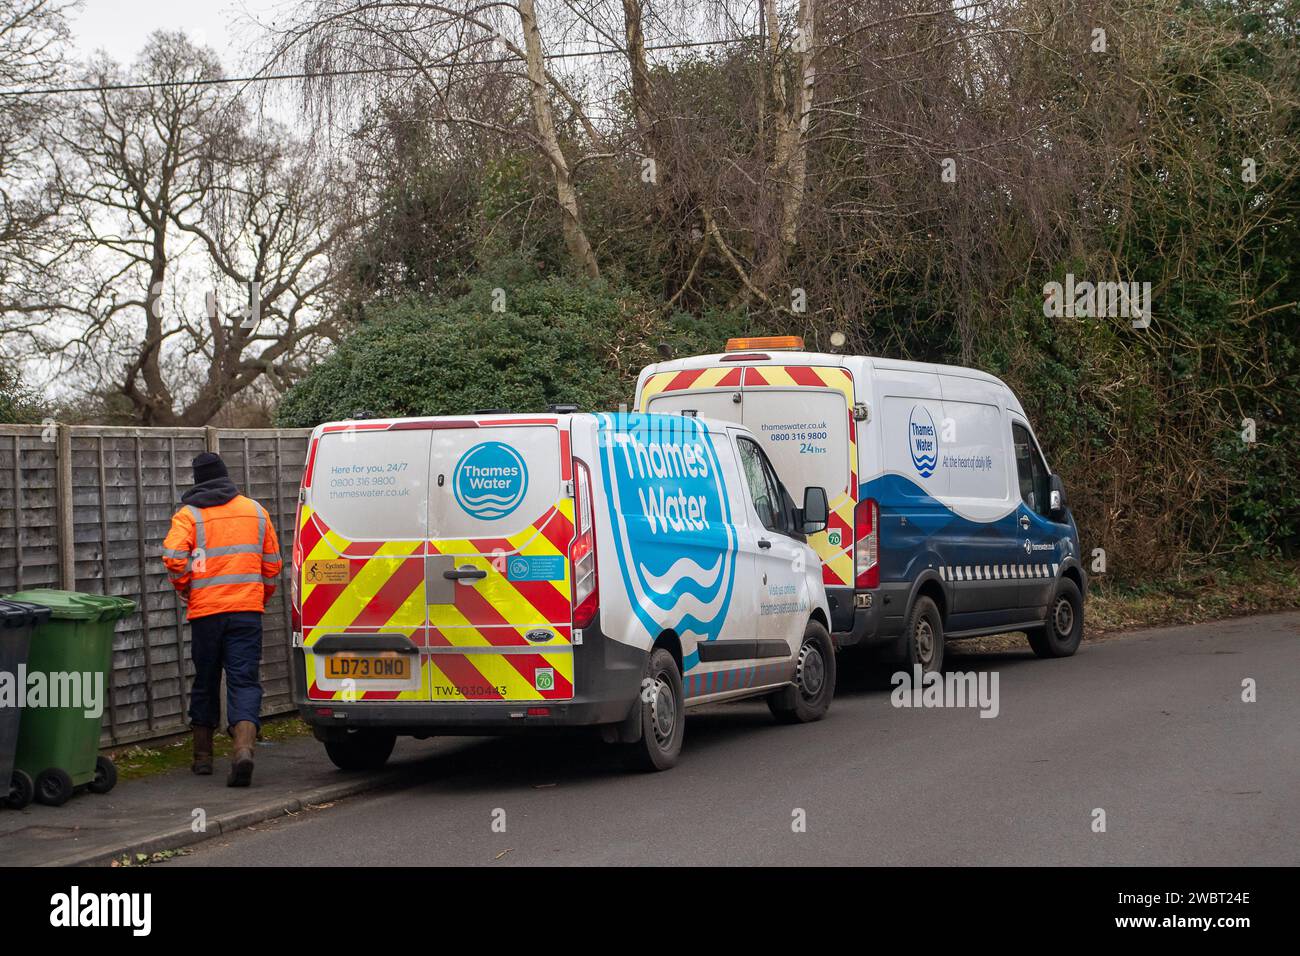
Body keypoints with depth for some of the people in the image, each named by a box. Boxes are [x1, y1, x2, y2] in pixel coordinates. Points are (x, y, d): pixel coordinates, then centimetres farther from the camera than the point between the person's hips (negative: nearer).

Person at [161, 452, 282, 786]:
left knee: (205, 682, 14)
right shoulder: (255, 511, 11)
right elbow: (272, 562, 15)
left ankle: (203, 755, 23)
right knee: (244, 681, -4)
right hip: (247, 609, 1)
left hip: (205, 610, -1)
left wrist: (185, 590, 3)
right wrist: (262, 598, 28)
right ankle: (243, 747, -26)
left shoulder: (189, 515, 1)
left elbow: (174, 556, -14)